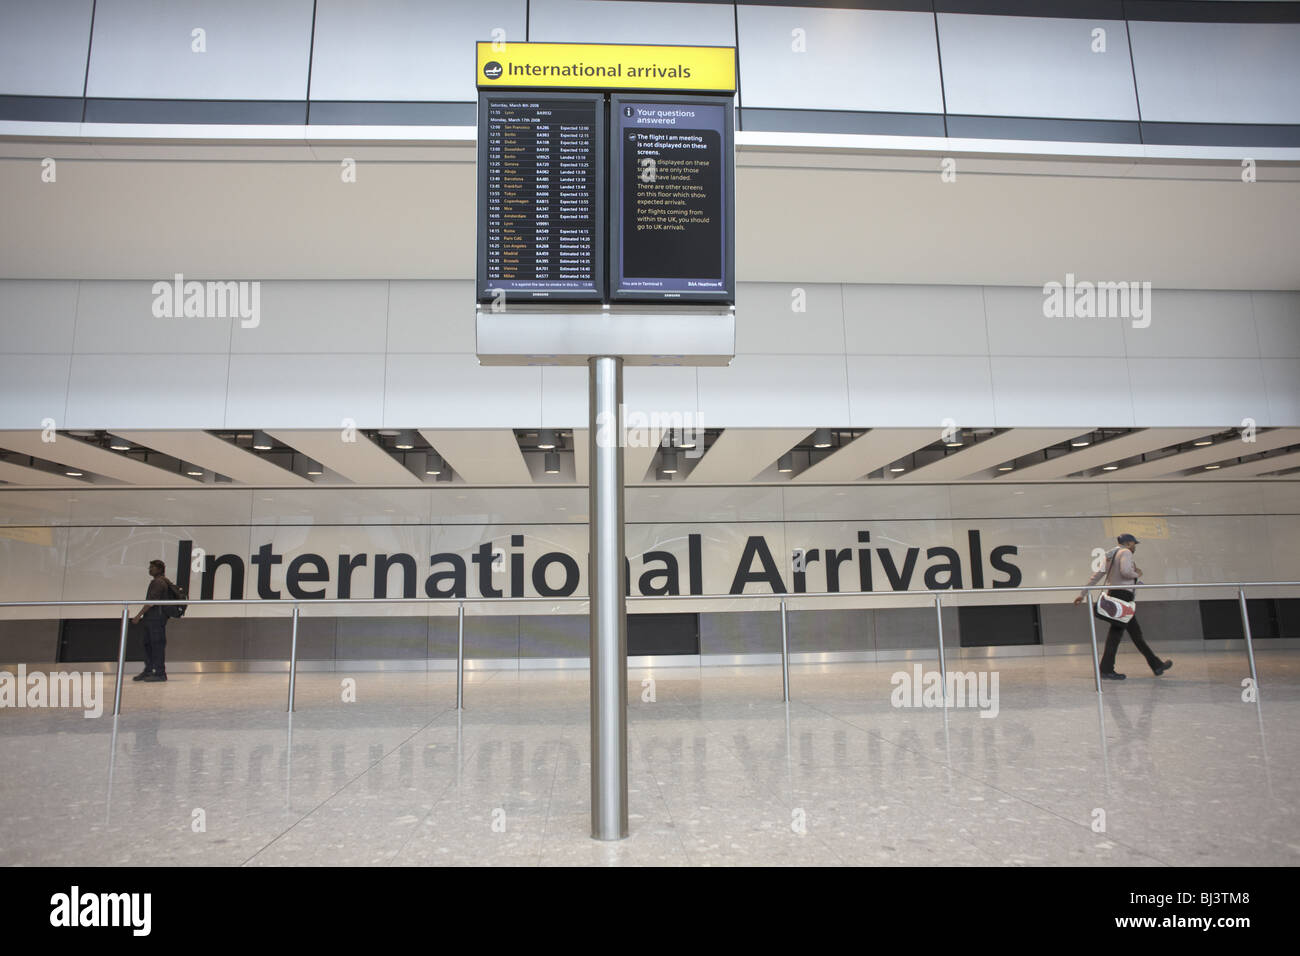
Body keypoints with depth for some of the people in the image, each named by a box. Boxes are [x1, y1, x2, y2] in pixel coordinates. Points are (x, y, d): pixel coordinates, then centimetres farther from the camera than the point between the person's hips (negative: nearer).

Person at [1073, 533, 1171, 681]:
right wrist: (1137, 574, -1)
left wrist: (1083, 593, 15)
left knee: (1135, 631, 14)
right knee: (1116, 631, -8)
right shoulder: (1125, 552, -5)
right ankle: (1106, 670, -8)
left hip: (1114, 594, 10)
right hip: (1122, 594, -10)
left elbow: (1096, 576, 17)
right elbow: (1125, 571, -23)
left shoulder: (1111, 556, 20)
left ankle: (1157, 665, 22)